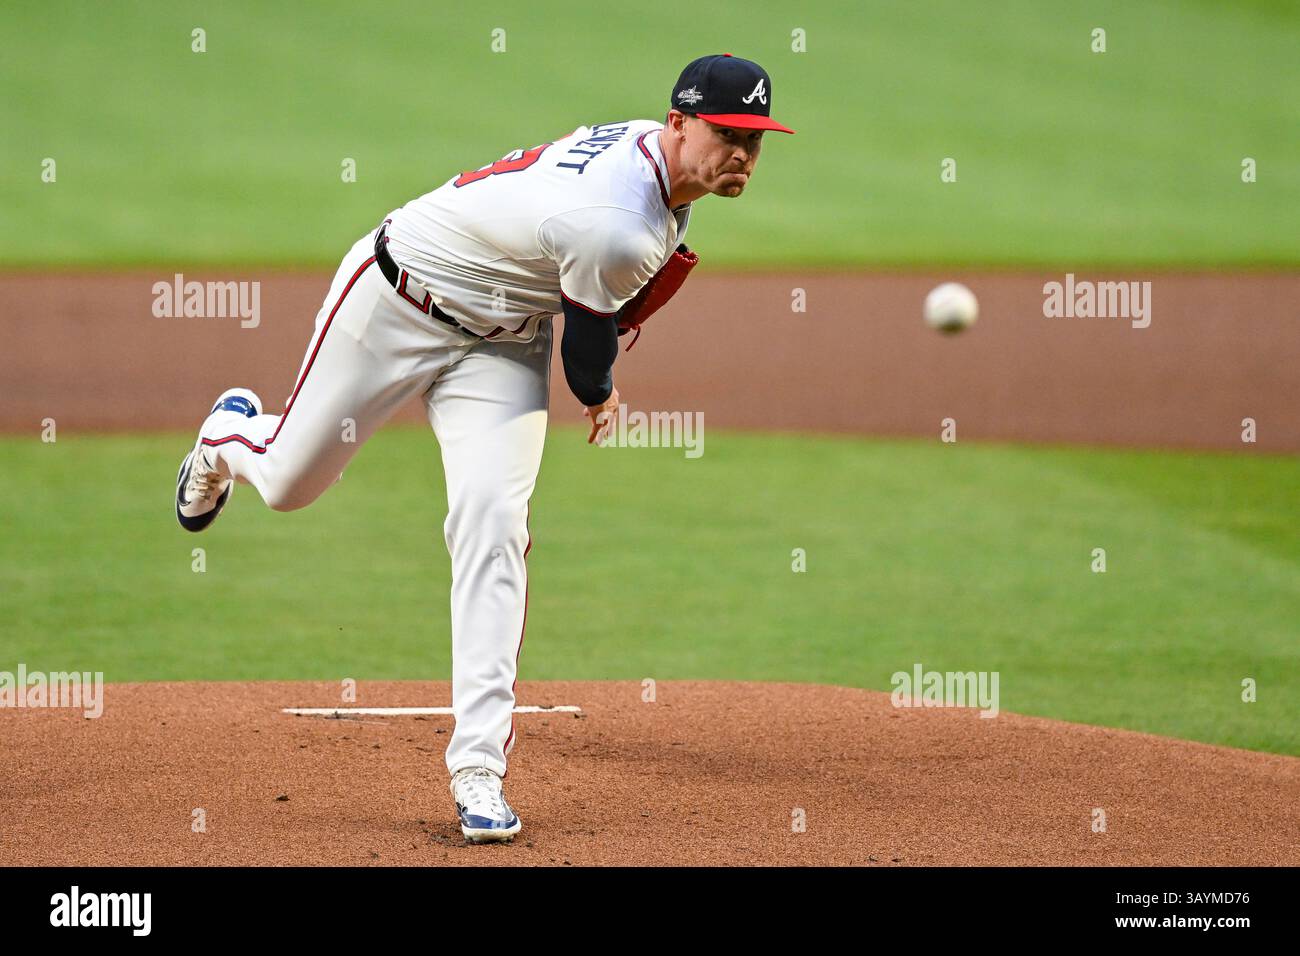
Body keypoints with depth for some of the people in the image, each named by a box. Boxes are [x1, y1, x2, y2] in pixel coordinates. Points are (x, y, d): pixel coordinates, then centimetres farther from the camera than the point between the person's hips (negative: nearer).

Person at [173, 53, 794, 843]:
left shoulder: (654, 149, -12)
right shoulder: (614, 229, -37)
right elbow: (587, 346, -18)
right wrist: (601, 399, 3)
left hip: (502, 341, 6)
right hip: (395, 301, -6)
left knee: (493, 525, -11)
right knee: (288, 482, 12)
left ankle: (479, 765, -14)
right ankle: (231, 435, 52)